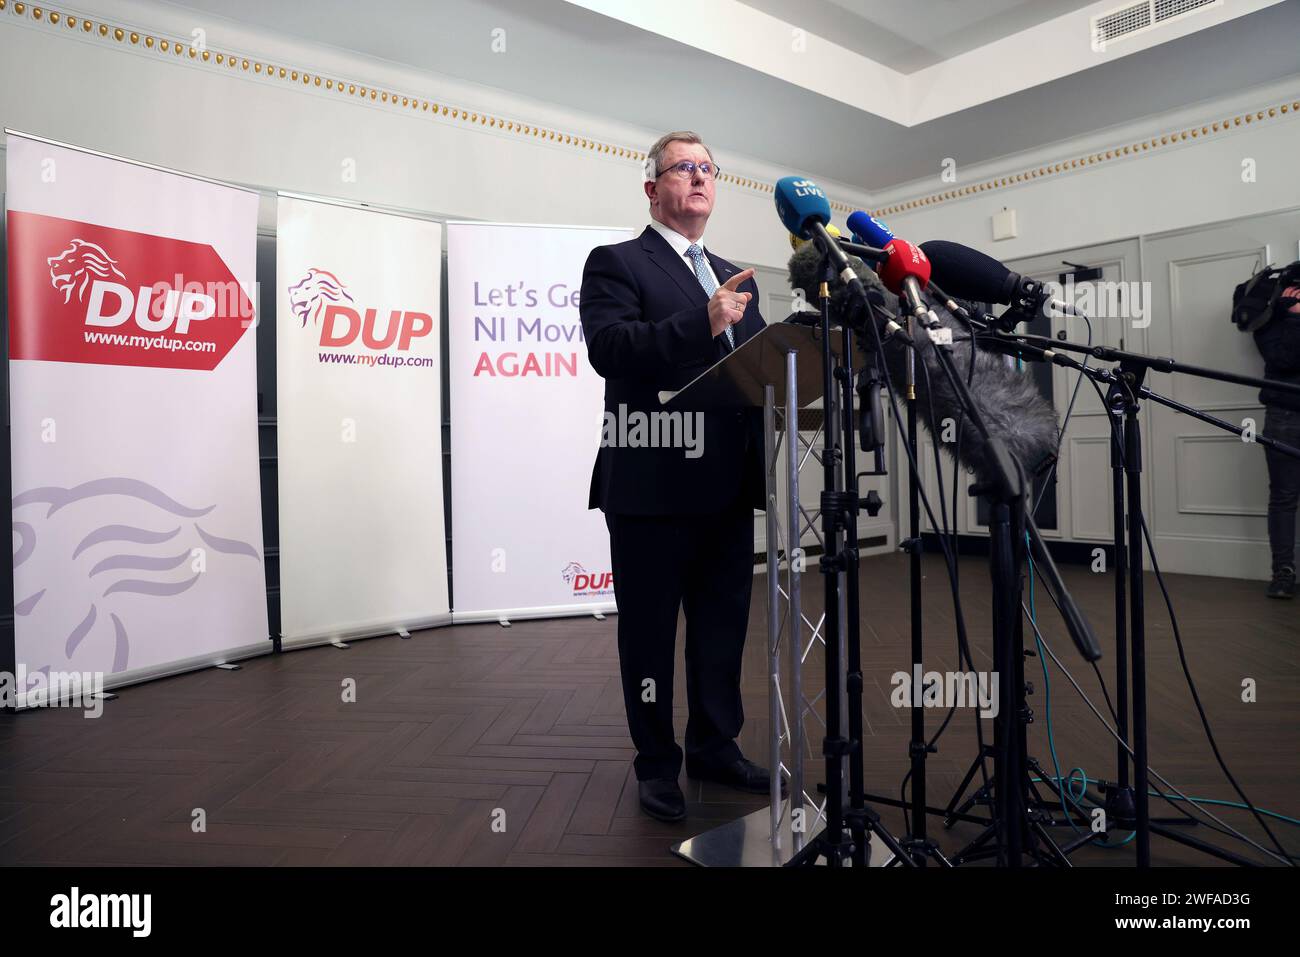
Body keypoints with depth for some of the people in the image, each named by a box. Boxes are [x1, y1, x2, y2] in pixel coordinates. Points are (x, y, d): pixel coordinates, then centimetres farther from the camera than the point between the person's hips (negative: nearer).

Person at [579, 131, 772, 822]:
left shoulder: (737, 279, 20)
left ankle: (715, 747, 33)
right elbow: (609, 349, -17)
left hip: (728, 486, 6)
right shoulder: (615, 264, 0)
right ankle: (656, 764, 24)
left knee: (723, 627, 15)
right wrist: (703, 324, -26)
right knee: (650, 632, 7)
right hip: (652, 486, -6)